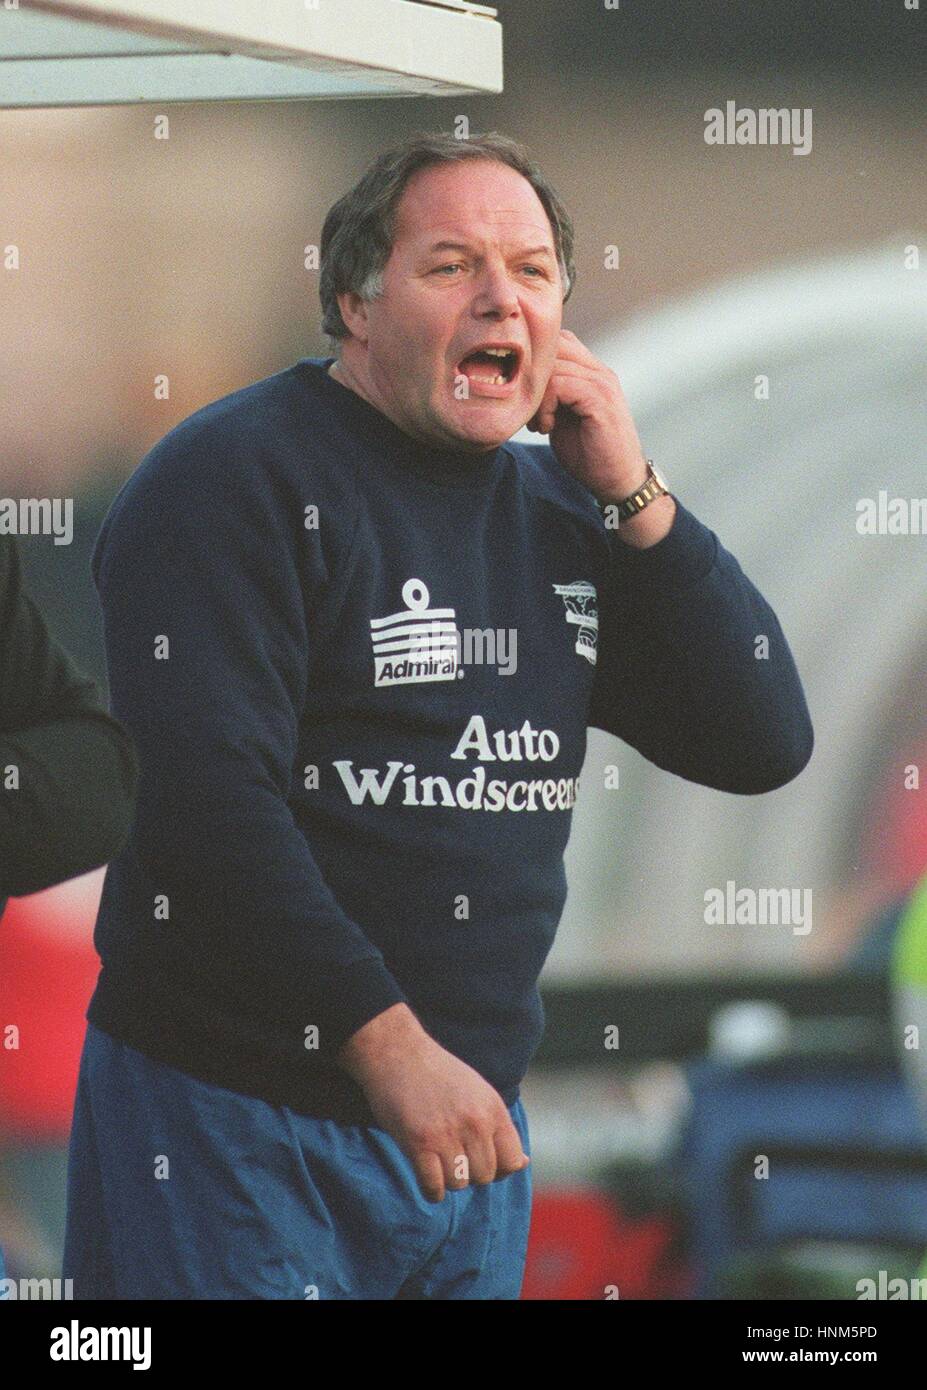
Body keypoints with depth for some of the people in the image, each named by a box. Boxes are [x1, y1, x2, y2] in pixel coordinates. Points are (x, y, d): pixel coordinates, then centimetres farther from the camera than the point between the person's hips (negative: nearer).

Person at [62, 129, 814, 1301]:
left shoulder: (555, 507, 12)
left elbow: (763, 746, 7)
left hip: (469, 1122, 7)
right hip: (238, 1128, -7)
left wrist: (633, 498, -4)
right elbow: (207, 799, -21)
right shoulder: (237, 479, -10)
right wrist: (392, 1045, -24)